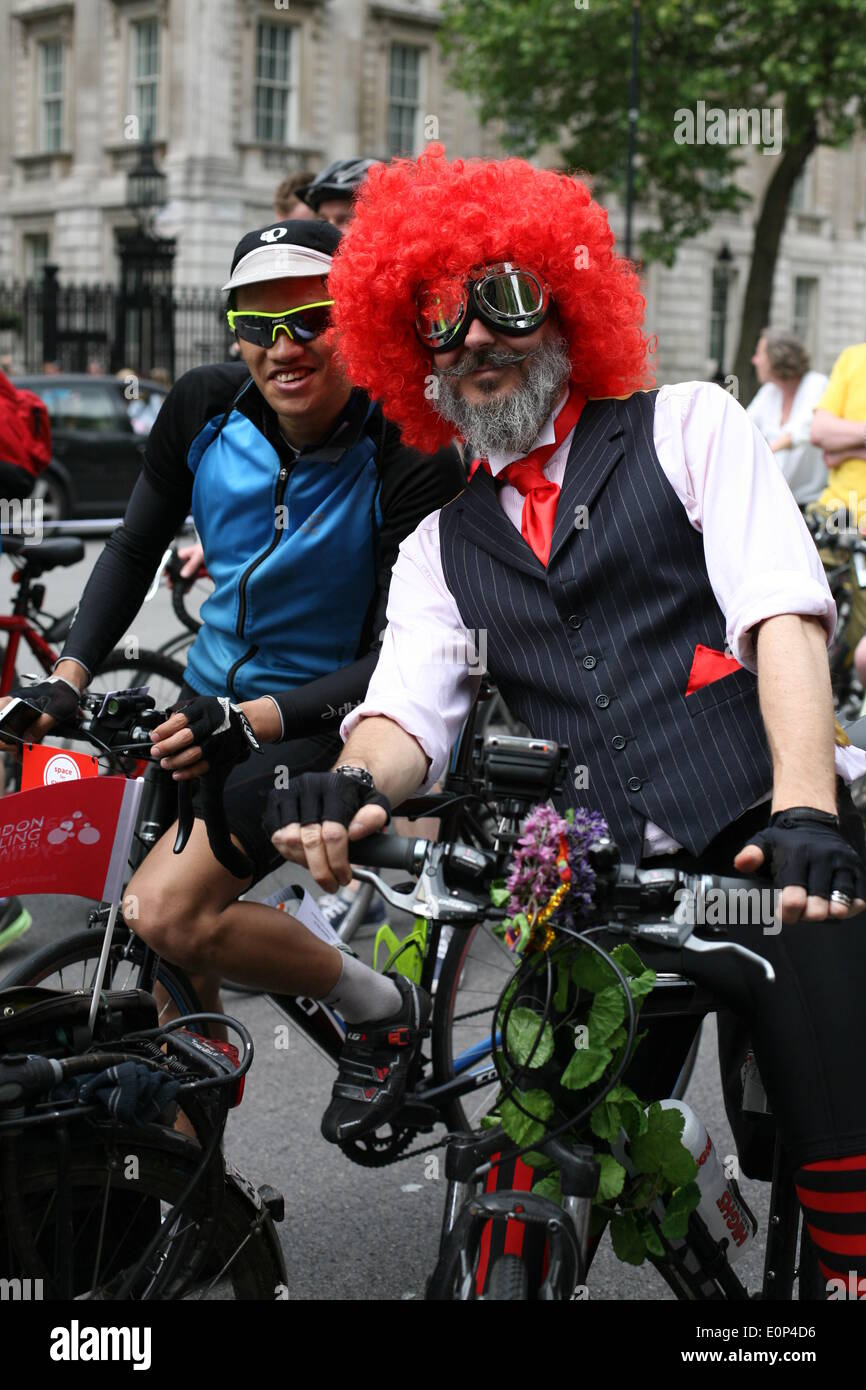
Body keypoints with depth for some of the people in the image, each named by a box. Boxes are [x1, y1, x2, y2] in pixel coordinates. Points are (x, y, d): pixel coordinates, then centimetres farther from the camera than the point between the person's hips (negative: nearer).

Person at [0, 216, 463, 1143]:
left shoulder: (410, 459, -21)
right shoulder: (204, 409, -7)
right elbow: (135, 549, 6)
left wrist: (258, 722, -31)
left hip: (323, 721, -6)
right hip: (210, 700, 6)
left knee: (165, 911, -23)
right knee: (170, 959, 8)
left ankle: (384, 1009, -1)